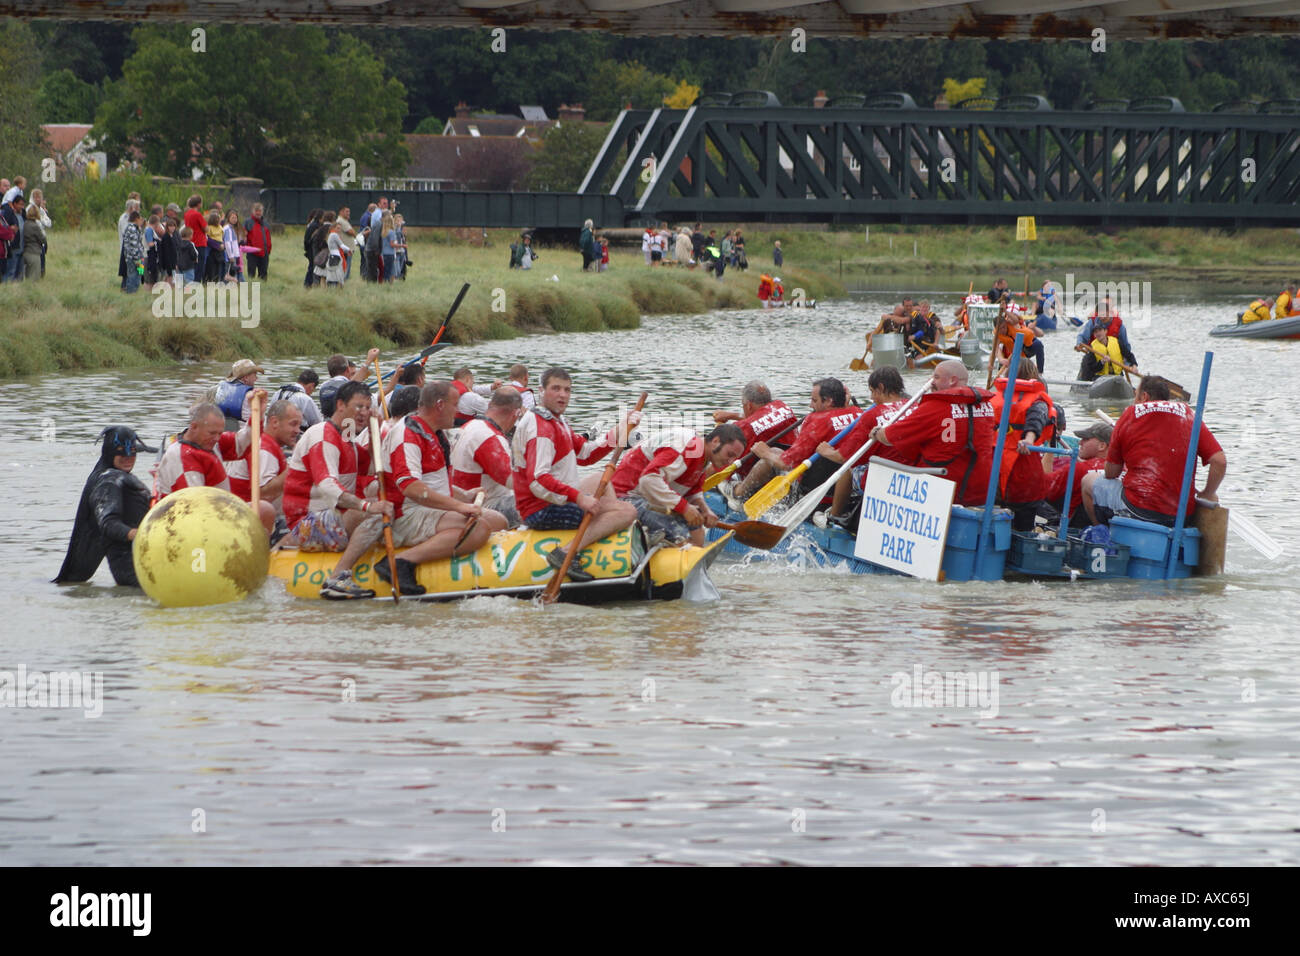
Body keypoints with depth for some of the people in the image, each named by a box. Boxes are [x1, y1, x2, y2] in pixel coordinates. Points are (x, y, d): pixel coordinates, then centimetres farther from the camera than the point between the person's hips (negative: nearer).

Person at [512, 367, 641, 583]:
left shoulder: (556, 420, 15)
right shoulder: (540, 427, -19)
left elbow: (585, 454, 20)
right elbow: (538, 480, -30)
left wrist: (620, 431, 11)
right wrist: (578, 498, -35)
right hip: (542, 512, -11)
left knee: (601, 480, 37)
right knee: (627, 512, -22)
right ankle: (566, 554, -33)